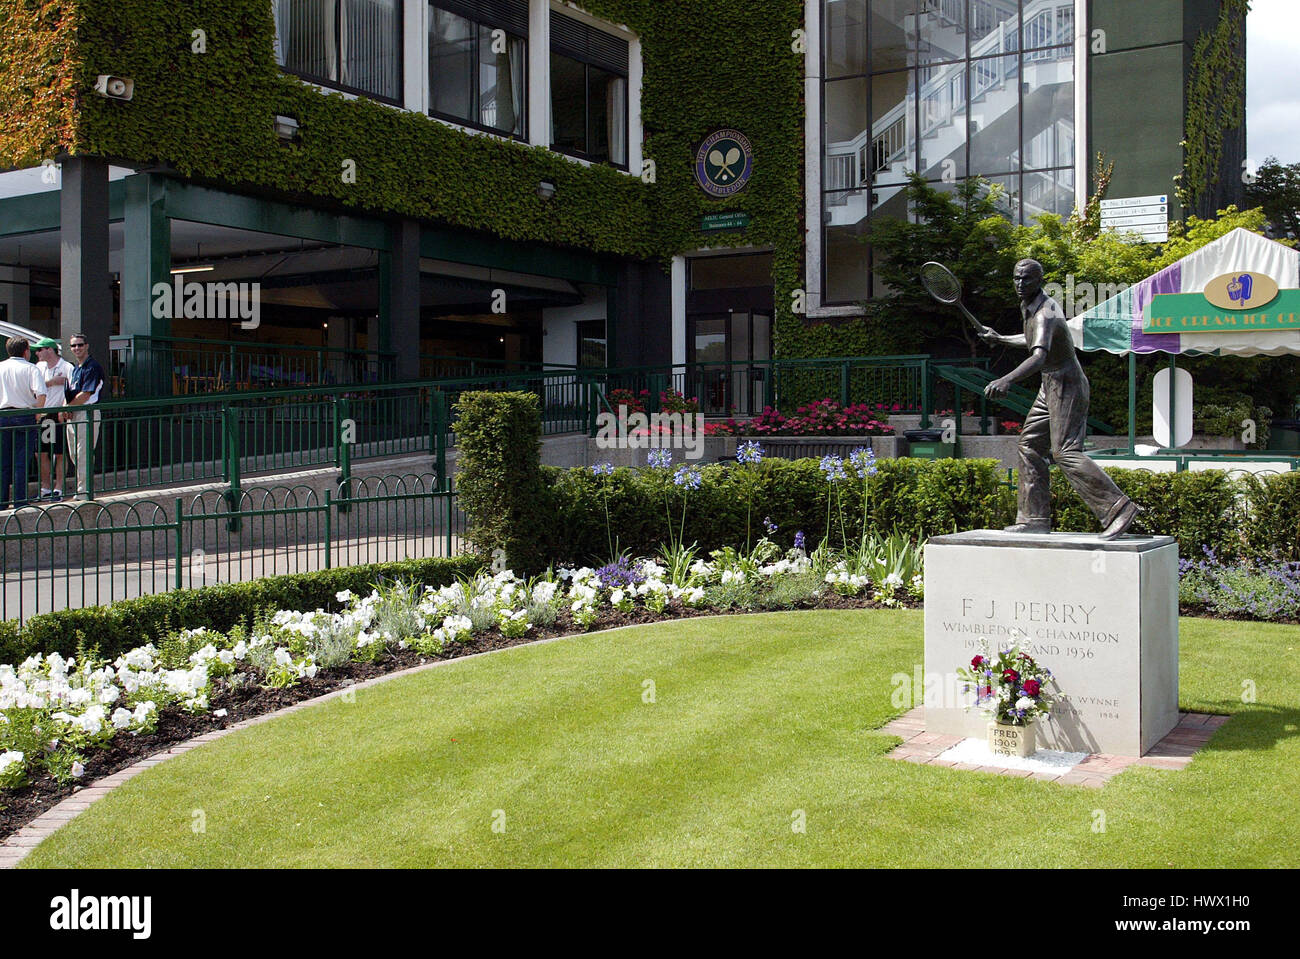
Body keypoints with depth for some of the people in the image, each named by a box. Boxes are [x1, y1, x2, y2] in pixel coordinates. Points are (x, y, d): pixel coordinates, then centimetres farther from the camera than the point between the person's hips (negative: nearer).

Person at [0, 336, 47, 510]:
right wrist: (37, 414, -4)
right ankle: (20, 502, 0)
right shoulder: (30, 368, -4)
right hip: (25, 416, -4)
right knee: (21, 463, 0)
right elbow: (41, 394, -16)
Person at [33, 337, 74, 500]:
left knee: (60, 454, -1)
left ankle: (58, 489, 6)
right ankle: (45, 488, 17)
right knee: (41, 453, 7)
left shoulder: (67, 367, -6)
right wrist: (52, 382, -13)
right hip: (40, 415, 6)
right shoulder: (39, 367, 12)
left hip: (59, 415, -6)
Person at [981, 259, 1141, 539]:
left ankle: (1119, 507, -20)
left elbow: (1039, 356, -39)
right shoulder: (1029, 306, 10)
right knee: (1030, 445, 8)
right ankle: (1036, 518, 9)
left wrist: (1007, 380, -53)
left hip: (1066, 385, -10)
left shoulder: (1044, 314, -22)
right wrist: (1000, 339, 34)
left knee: (1065, 451, -18)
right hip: (1052, 386, 10)